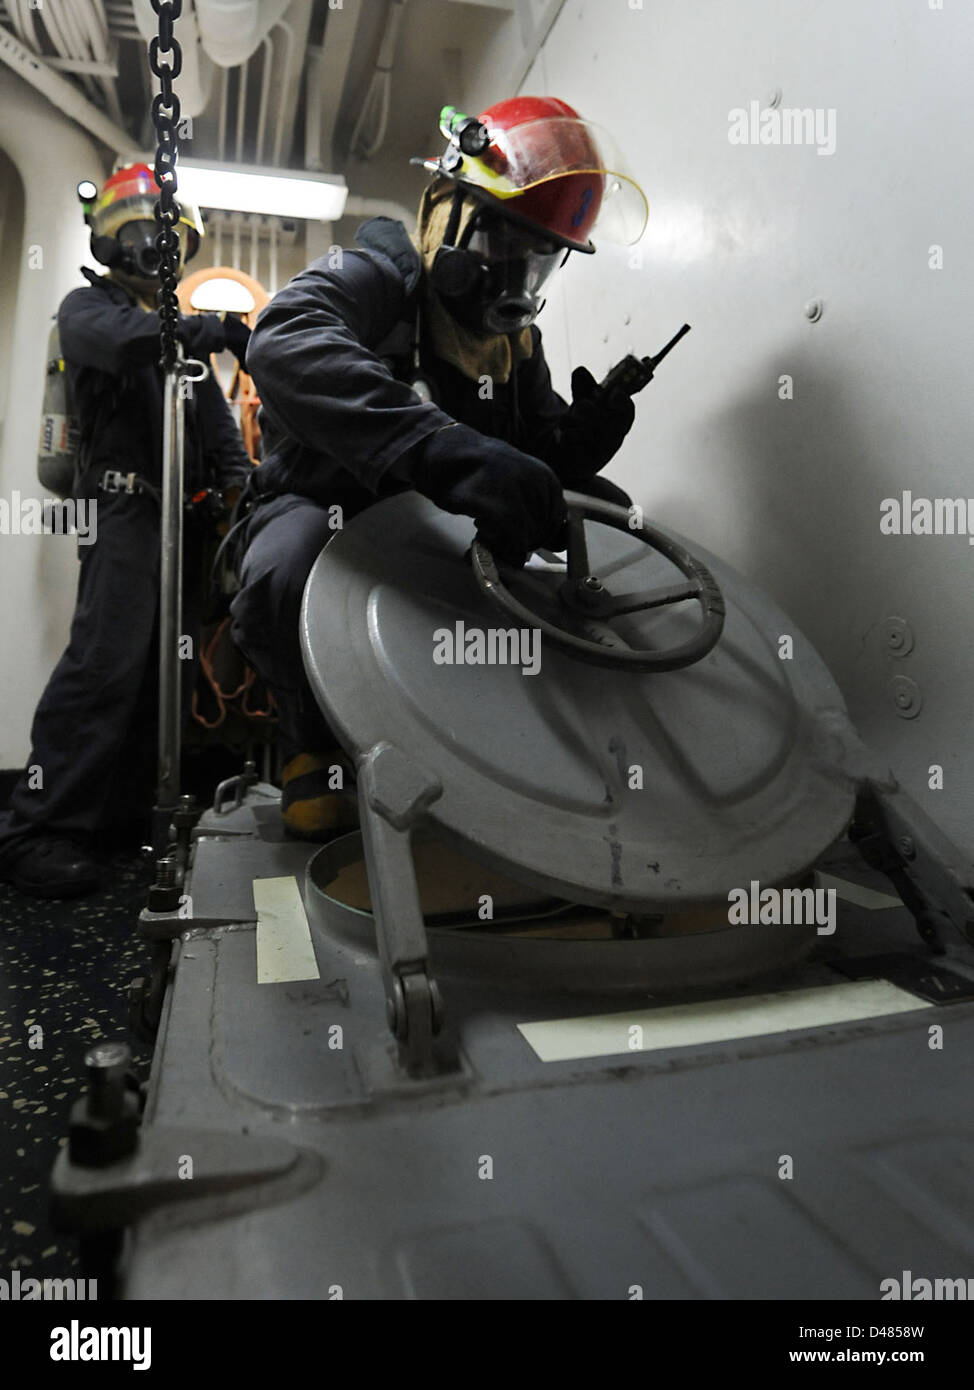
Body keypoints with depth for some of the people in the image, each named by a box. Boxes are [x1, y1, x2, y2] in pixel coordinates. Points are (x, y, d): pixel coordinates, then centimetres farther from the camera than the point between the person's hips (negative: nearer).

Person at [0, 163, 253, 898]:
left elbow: (216, 419, 17)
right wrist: (212, 329, -27)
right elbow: (123, 340, -19)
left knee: (165, 663, 6)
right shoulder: (89, 306, 8)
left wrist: (239, 477, 0)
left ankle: (126, 803, 15)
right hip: (125, 502, -7)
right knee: (107, 661, -18)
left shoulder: (180, 327, 28)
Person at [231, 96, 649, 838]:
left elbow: (540, 454, 10)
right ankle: (318, 744, -7)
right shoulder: (370, 278, -13)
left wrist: (584, 434, -17)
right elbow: (285, 344, -38)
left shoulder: (516, 341, 12)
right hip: (327, 510, -6)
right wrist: (443, 449, -55)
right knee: (288, 568, -42)